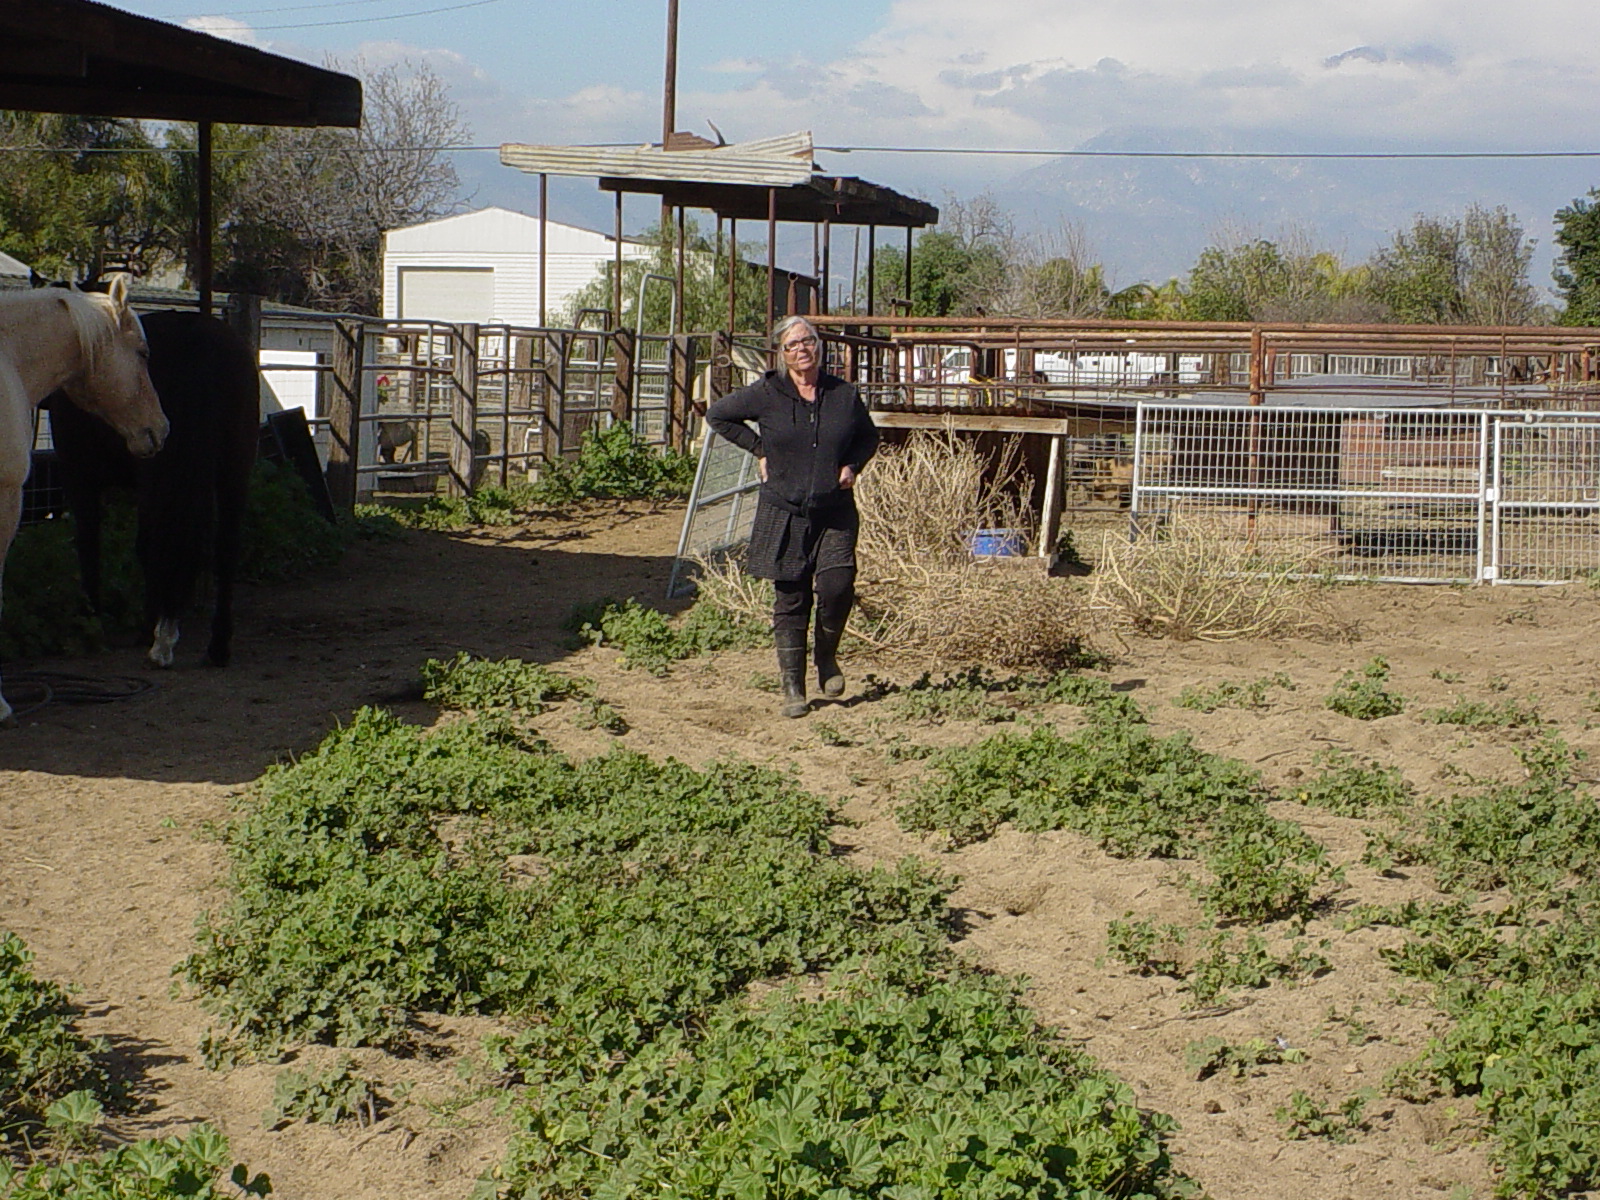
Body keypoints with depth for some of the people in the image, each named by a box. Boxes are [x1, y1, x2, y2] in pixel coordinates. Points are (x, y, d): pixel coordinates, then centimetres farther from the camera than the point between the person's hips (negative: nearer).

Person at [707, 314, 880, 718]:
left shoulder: (844, 395, 2)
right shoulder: (766, 394, -3)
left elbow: (868, 437, 19)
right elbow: (718, 415, 9)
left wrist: (853, 465, 0)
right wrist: (758, 449, 3)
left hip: (835, 514, 1)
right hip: (784, 513, -1)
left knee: (837, 586, -15)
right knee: (790, 599, 1)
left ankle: (827, 657, 13)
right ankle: (792, 688, 10)